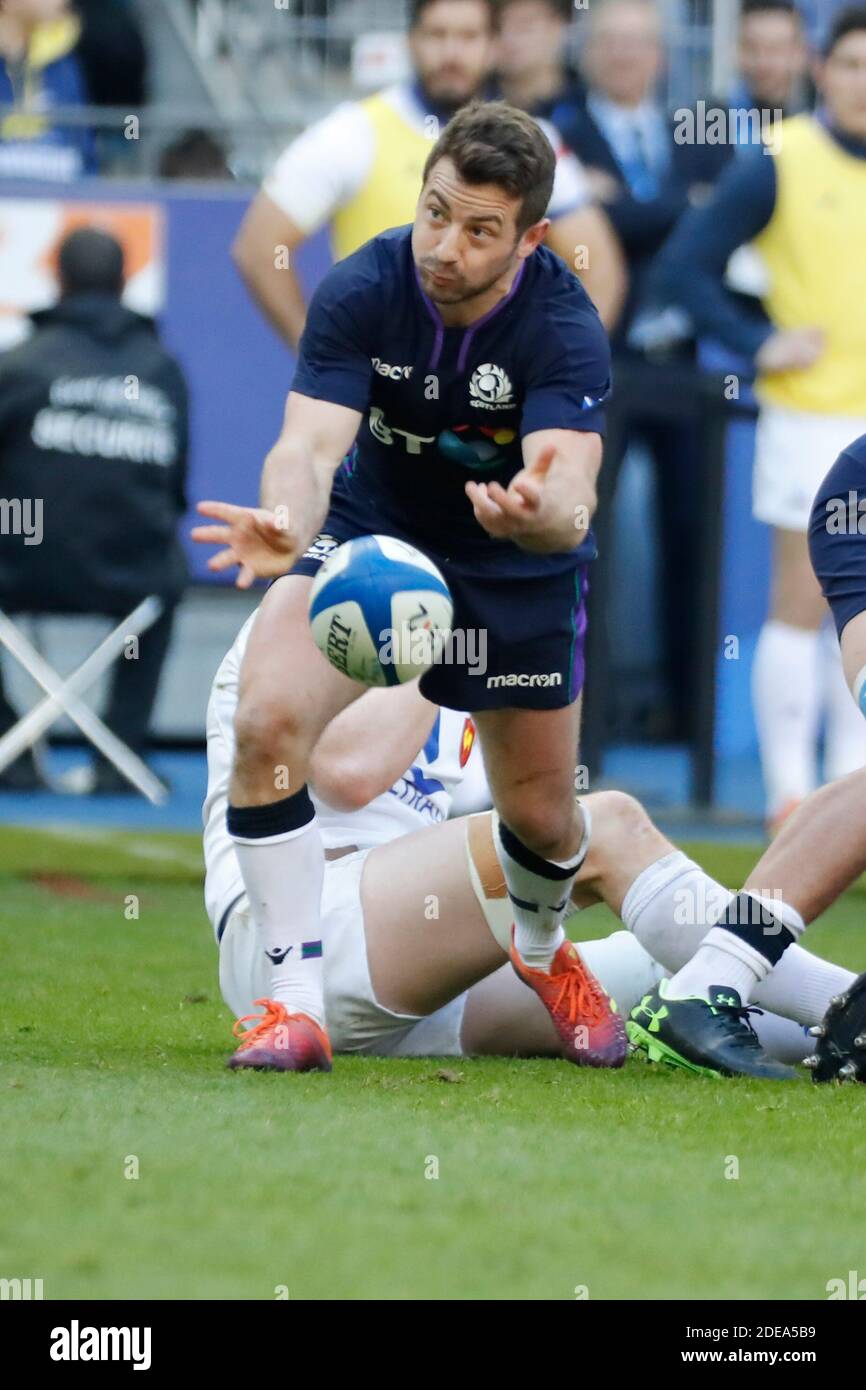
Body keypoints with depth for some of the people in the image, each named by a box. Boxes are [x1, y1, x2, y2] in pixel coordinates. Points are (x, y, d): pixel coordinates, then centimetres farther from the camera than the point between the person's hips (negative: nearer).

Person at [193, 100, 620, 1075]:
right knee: (265, 720, -25)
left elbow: (570, 494, -41)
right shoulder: (360, 291, -25)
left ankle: (542, 950, 45)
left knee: (542, 818, 7)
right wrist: (287, 523, -59)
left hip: (515, 568, 0)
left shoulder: (563, 328, -28)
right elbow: (309, 445, -35)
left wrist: (544, 511, -67)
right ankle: (297, 996, -16)